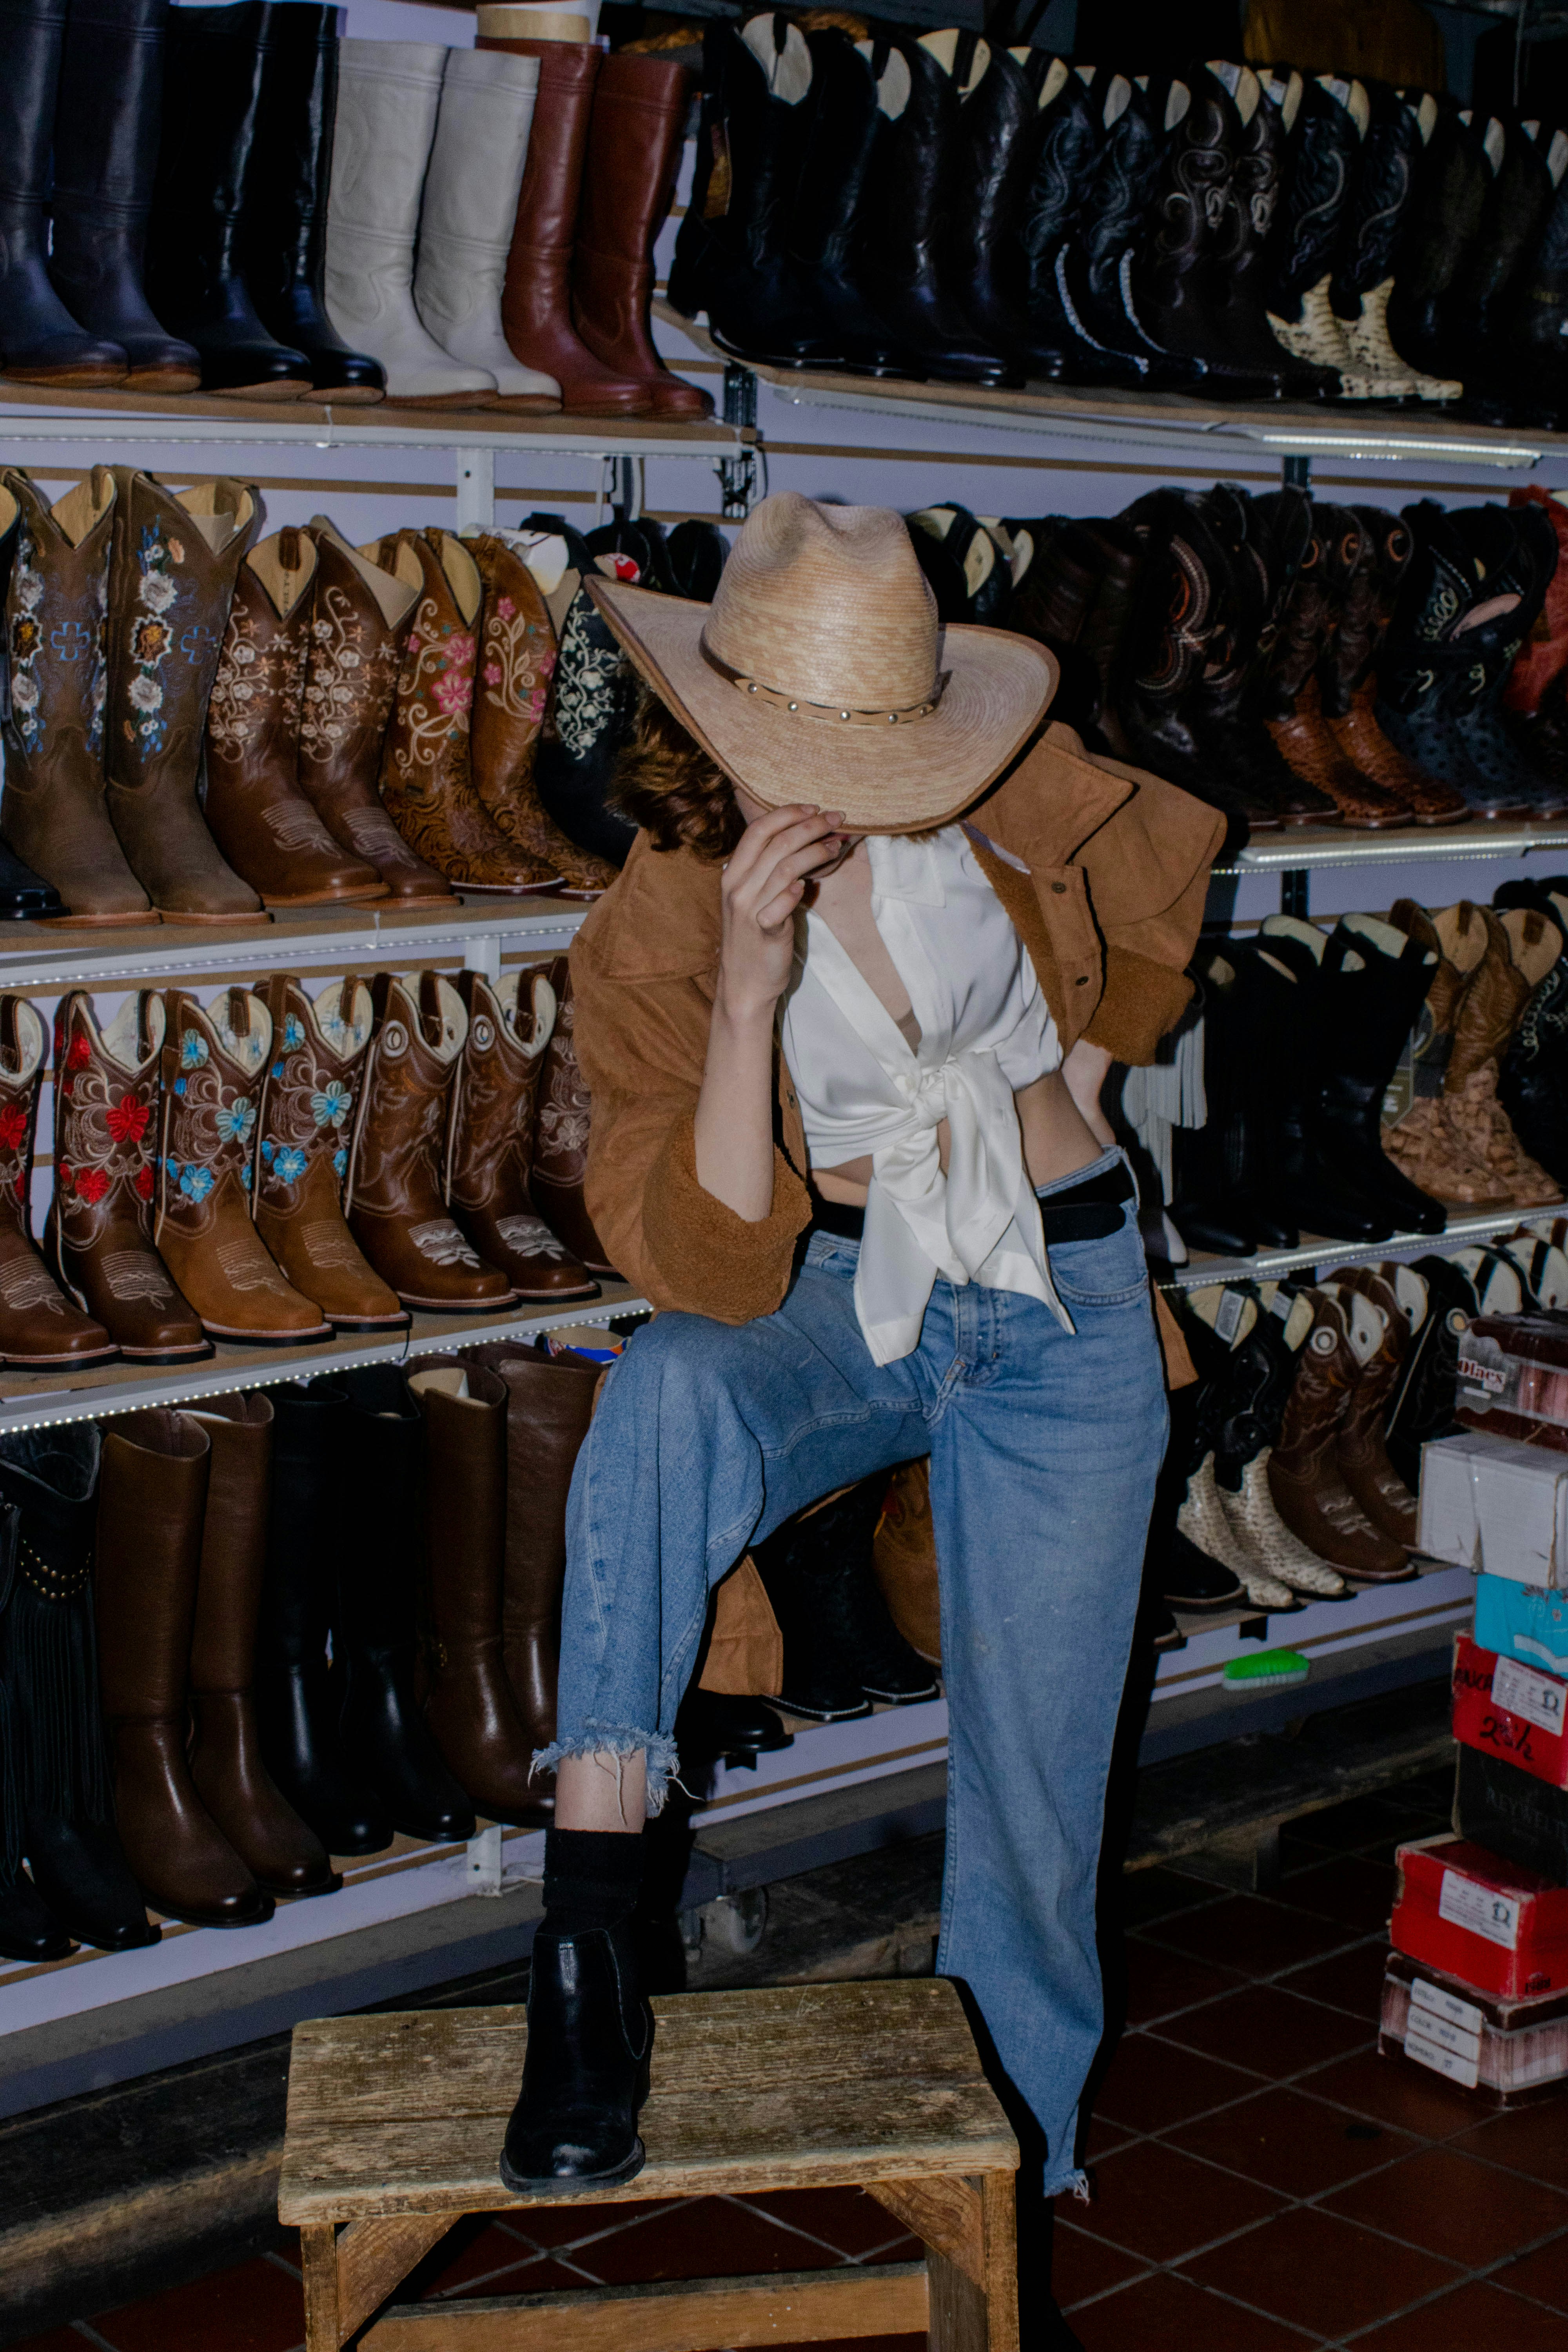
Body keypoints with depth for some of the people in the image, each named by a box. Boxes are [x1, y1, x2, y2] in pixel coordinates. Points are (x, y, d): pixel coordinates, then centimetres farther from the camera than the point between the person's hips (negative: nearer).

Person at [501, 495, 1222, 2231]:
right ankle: (586, 1938, -36)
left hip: (1061, 1314, 1)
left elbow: (1175, 856, 12)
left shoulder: (1002, 801, -11)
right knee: (665, 1392, -37)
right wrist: (749, 993, -34)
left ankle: (1015, 2161, 27)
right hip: (836, 1297, -1)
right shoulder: (647, 939, -15)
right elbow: (713, 1271, -25)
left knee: (1035, 1777, 2)